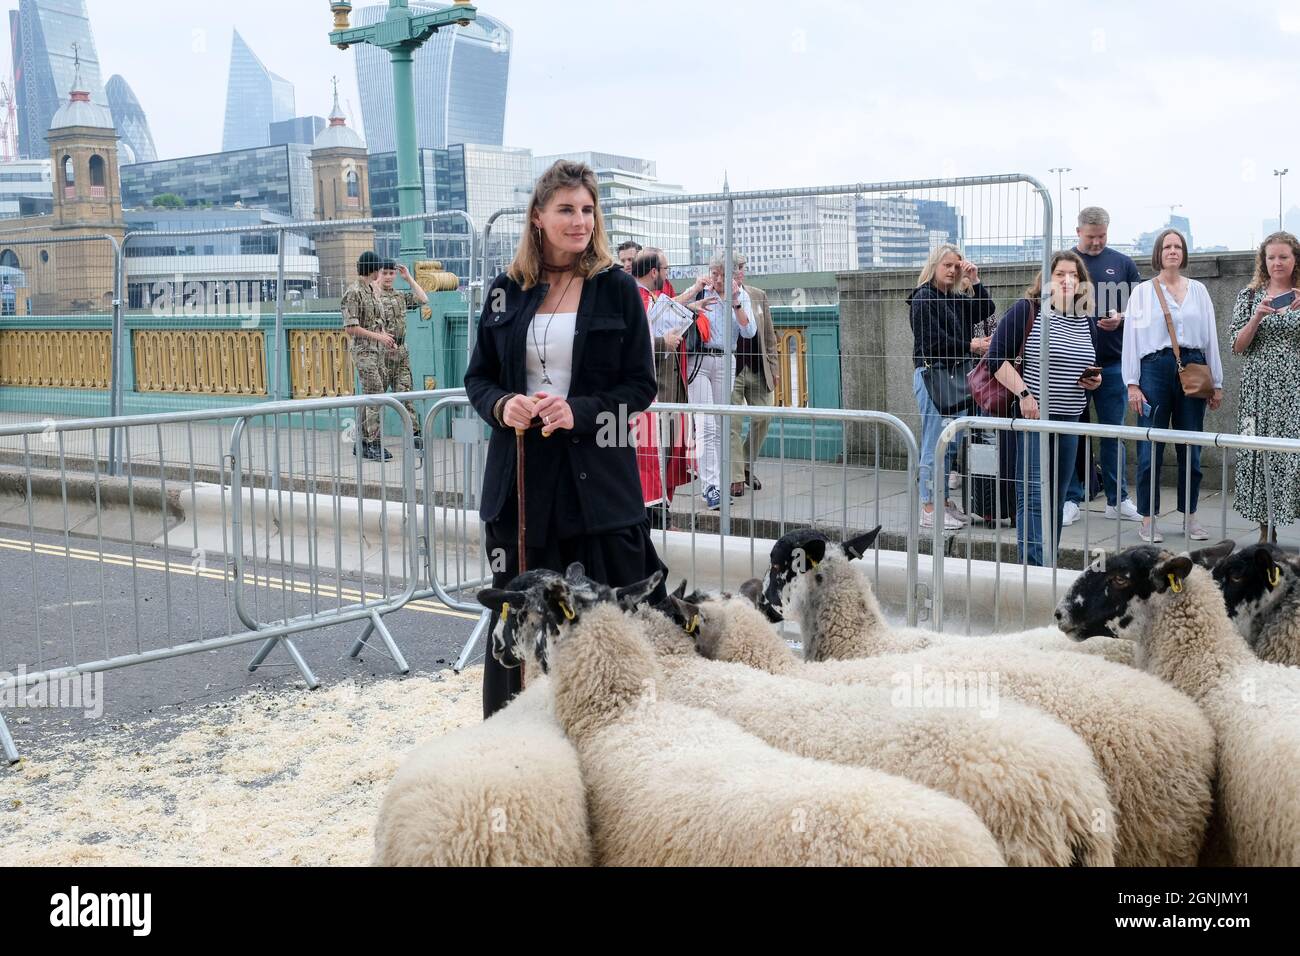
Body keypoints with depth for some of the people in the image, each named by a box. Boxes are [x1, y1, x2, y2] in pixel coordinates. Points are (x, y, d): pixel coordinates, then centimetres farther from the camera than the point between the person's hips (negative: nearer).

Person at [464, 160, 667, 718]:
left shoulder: (616, 288, 1)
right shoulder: (507, 290, 8)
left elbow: (641, 386, 0)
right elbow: (477, 377, 13)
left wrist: (581, 411, -17)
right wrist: (501, 405, -9)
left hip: (595, 471, -2)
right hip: (521, 473, 2)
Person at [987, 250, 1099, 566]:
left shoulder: (1085, 321, 14)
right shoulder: (1027, 310, -7)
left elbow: (1090, 367, 28)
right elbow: (997, 357, -12)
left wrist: (1094, 381, 4)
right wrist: (1024, 394, -20)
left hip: (1069, 420, 7)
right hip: (1032, 417, -7)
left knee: (1056, 498, 10)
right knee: (1033, 496, -10)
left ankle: (1049, 564, 17)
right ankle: (1035, 567, -11)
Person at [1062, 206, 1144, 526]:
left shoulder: (1122, 264, 7)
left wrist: (1121, 319, -11)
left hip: (1113, 362, 1)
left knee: (1113, 433, 7)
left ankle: (1117, 499, 14)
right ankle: (1071, 500, 10)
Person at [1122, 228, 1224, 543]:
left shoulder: (1198, 291, 13)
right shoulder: (1142, 292, 6)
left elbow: (1210, 336, 13)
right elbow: (1131, 337, 3)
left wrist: (1217, 384, 9)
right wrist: (1132, 384, -5)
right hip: (1155, 369, -2)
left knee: (1191, 448, 5)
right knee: (1150, 449, -4)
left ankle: (1189, 515, 15)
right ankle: (1147, 519, 3)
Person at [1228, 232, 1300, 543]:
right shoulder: (1250, 295, 9)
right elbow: (1237, 345, 3)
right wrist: (1257, 317, -13)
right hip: (1259, 387, 1)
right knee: (1259, 455, -1)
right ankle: (1266, 531, 8)